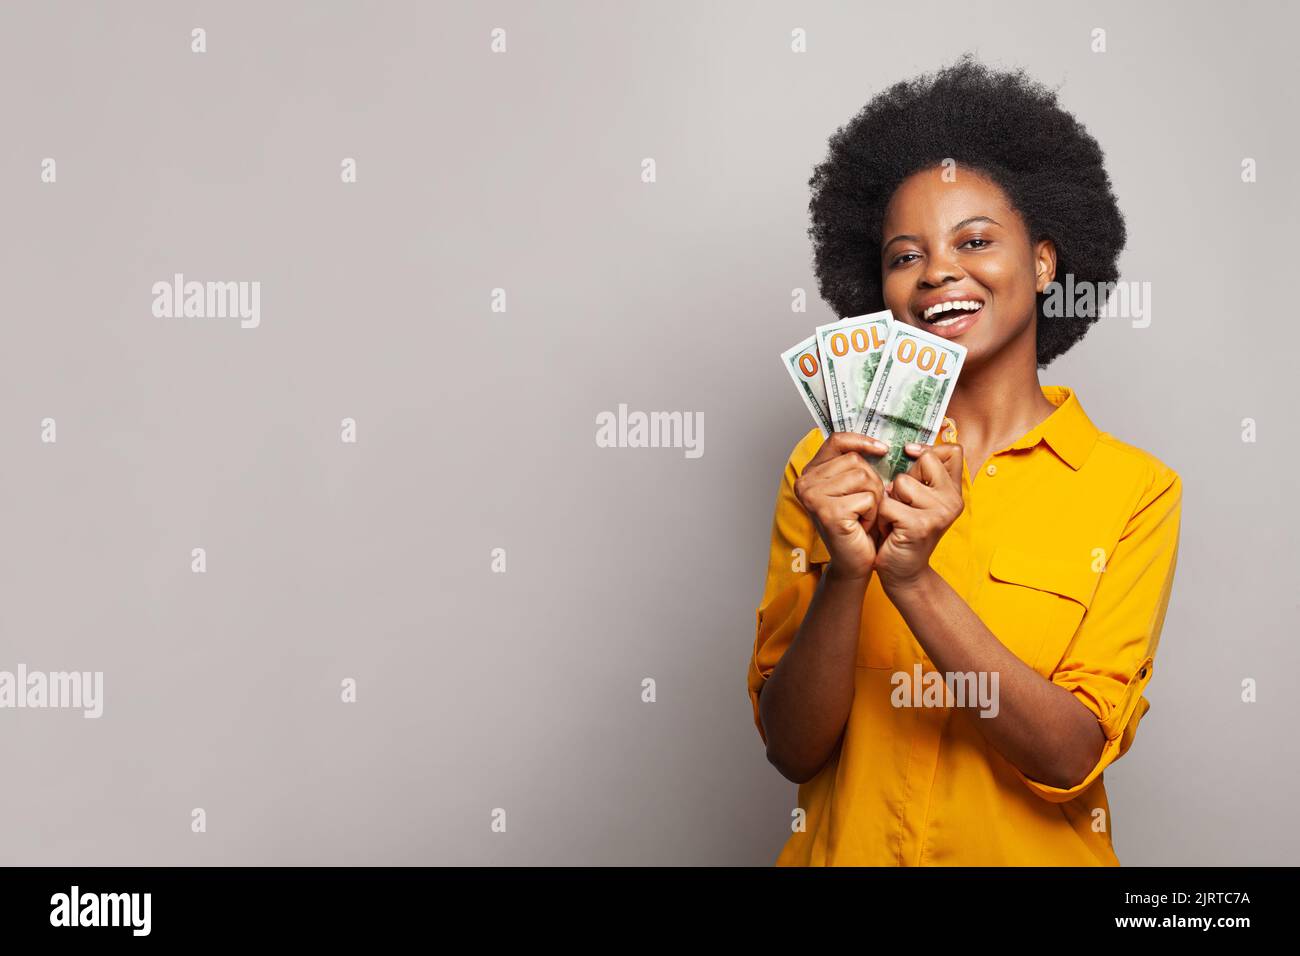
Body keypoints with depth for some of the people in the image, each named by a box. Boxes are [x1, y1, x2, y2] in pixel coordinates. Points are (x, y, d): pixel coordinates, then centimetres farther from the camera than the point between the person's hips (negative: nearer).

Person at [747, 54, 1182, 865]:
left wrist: (913, 581, -27)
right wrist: (846, 574, -25)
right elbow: (794, 750, -9)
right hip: (848, 845, 1)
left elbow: (1071, 759, -16)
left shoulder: (1136, 489, -9)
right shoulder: (827, 468, -6)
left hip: (1032, 850, 0)